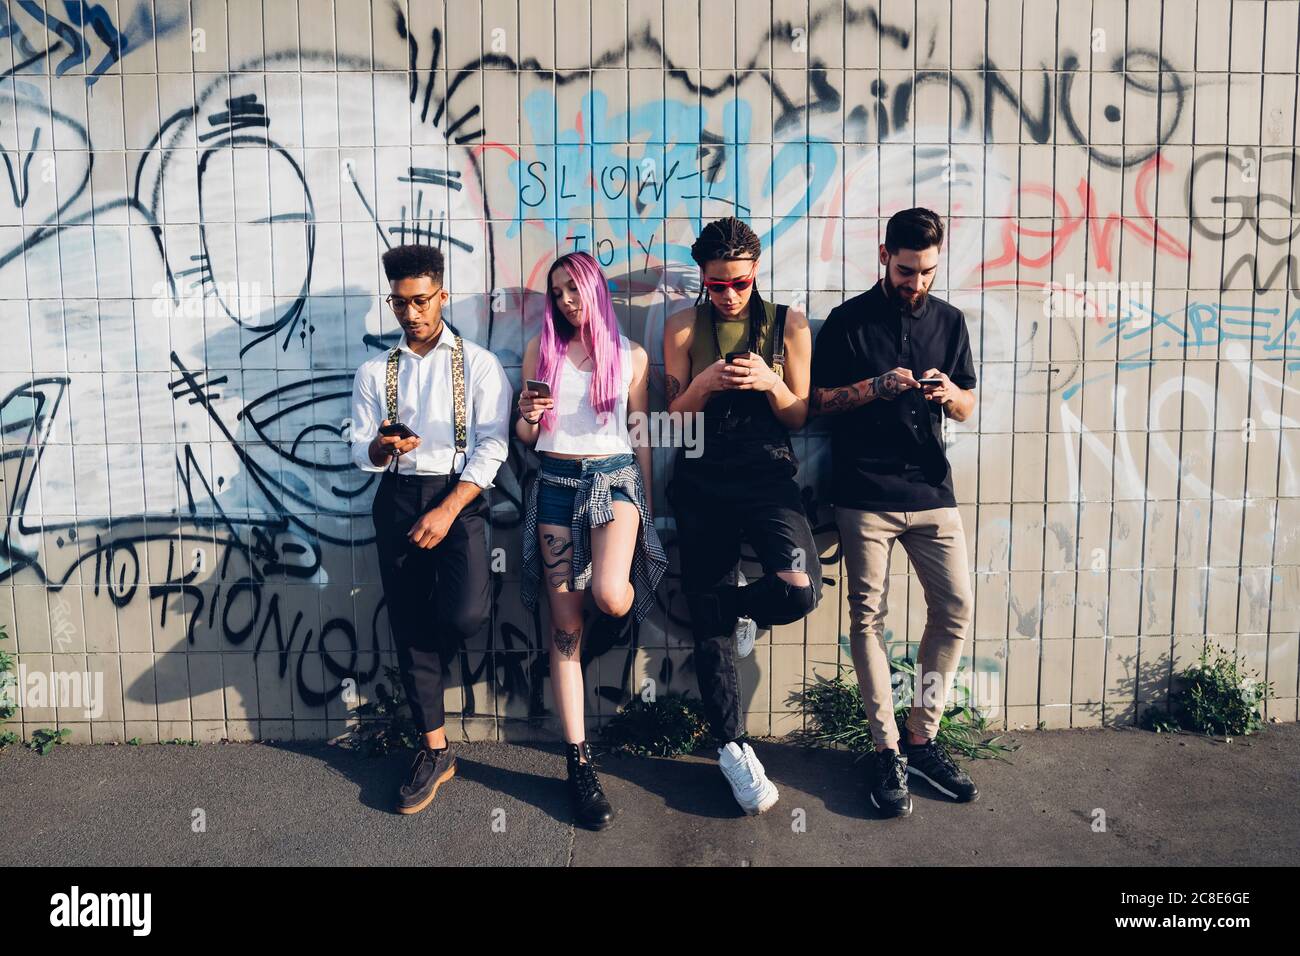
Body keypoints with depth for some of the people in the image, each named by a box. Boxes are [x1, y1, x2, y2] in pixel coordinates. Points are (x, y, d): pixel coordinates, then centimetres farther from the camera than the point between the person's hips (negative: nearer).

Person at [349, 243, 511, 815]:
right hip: (397, 498, 3)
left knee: (464, 616, -22)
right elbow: (361, 454, 8)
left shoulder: (478, 365, 2)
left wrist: (448, 511, -15)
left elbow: (491, 446, -6)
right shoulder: (374, 372, 12)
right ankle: (435, 751, 18)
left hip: (458, 494, -3)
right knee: (407, 627, 4)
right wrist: (383, 447, -17)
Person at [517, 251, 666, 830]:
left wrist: (646, 507, 8)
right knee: (565, 627, 0)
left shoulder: (631, 355, 8)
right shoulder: (541, 350, 10)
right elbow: (526, 438, 13)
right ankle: (580, 763, 8)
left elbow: (641, 437, 10)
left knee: (609, 596, -28)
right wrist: (527, 417, -10)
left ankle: (629, 599, 13)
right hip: (557, 484, 2)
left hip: (615, 478, -1)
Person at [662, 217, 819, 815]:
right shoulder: (684, 327, 6)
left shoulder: (788, 323, 4)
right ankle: (733, 747, 21)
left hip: (767, 475, 0)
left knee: (800, 589, -25)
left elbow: (798, 417, 4)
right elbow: (675, 415, 5)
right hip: (702, 481, 1)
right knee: (707, 625, 3)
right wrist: (706, 382, -14)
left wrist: (769, 383, -15)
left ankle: (719, 607, 10)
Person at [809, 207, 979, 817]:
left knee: (955, 610, 1)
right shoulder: (848, 320, 2)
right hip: (865, 494, -3)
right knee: (868, 618, -1)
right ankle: (887, 752, 10)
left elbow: (967, 406, 14)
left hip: (931, 490, 4)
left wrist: (948, 393, -8)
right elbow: (820, 400, 1)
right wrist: (878, 386, -14)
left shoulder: (948, 320, 13)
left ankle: (922, 738, 17)